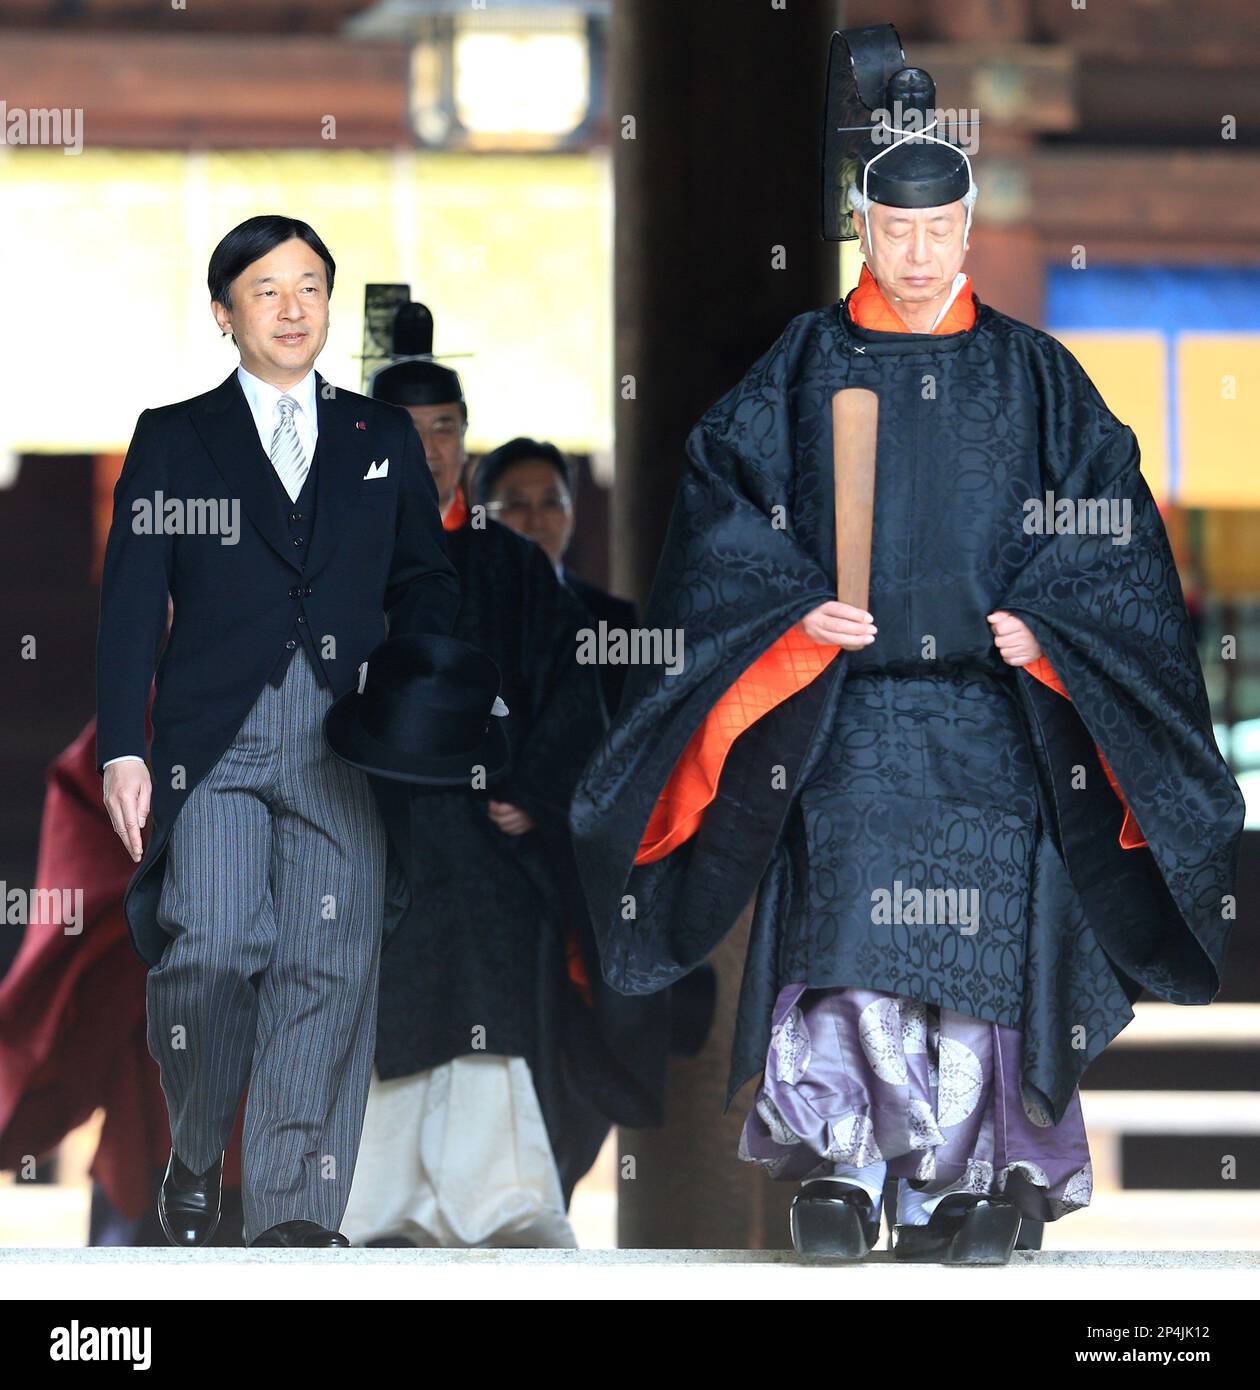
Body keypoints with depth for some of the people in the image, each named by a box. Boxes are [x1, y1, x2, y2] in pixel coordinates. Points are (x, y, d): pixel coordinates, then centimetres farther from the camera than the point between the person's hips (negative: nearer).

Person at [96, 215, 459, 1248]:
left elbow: (426, 581, 21)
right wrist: (123, 750, -4)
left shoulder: (385, 439, 18)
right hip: (214, 737, -1)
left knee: (329, 968, -9)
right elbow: (132, 605, 6)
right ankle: (196, 1157, 10)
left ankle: (297, 1212, -9)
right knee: (213, 950, -15)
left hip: (344, 741, 2)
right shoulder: (173, 439, 12)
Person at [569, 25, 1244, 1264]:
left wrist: (1045, 626, -8)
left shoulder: (1033, 376, 8)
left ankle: (976, 1182, 1)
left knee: (985, 924, -5)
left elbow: (1107, 522, 7)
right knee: (845, 923, -13)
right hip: (844, 704, 0)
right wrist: (796, 610, -10)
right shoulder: (804, 368, 7)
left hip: (993, 703, 0)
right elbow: (723, 501, 4)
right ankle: (839, 1166, -11)